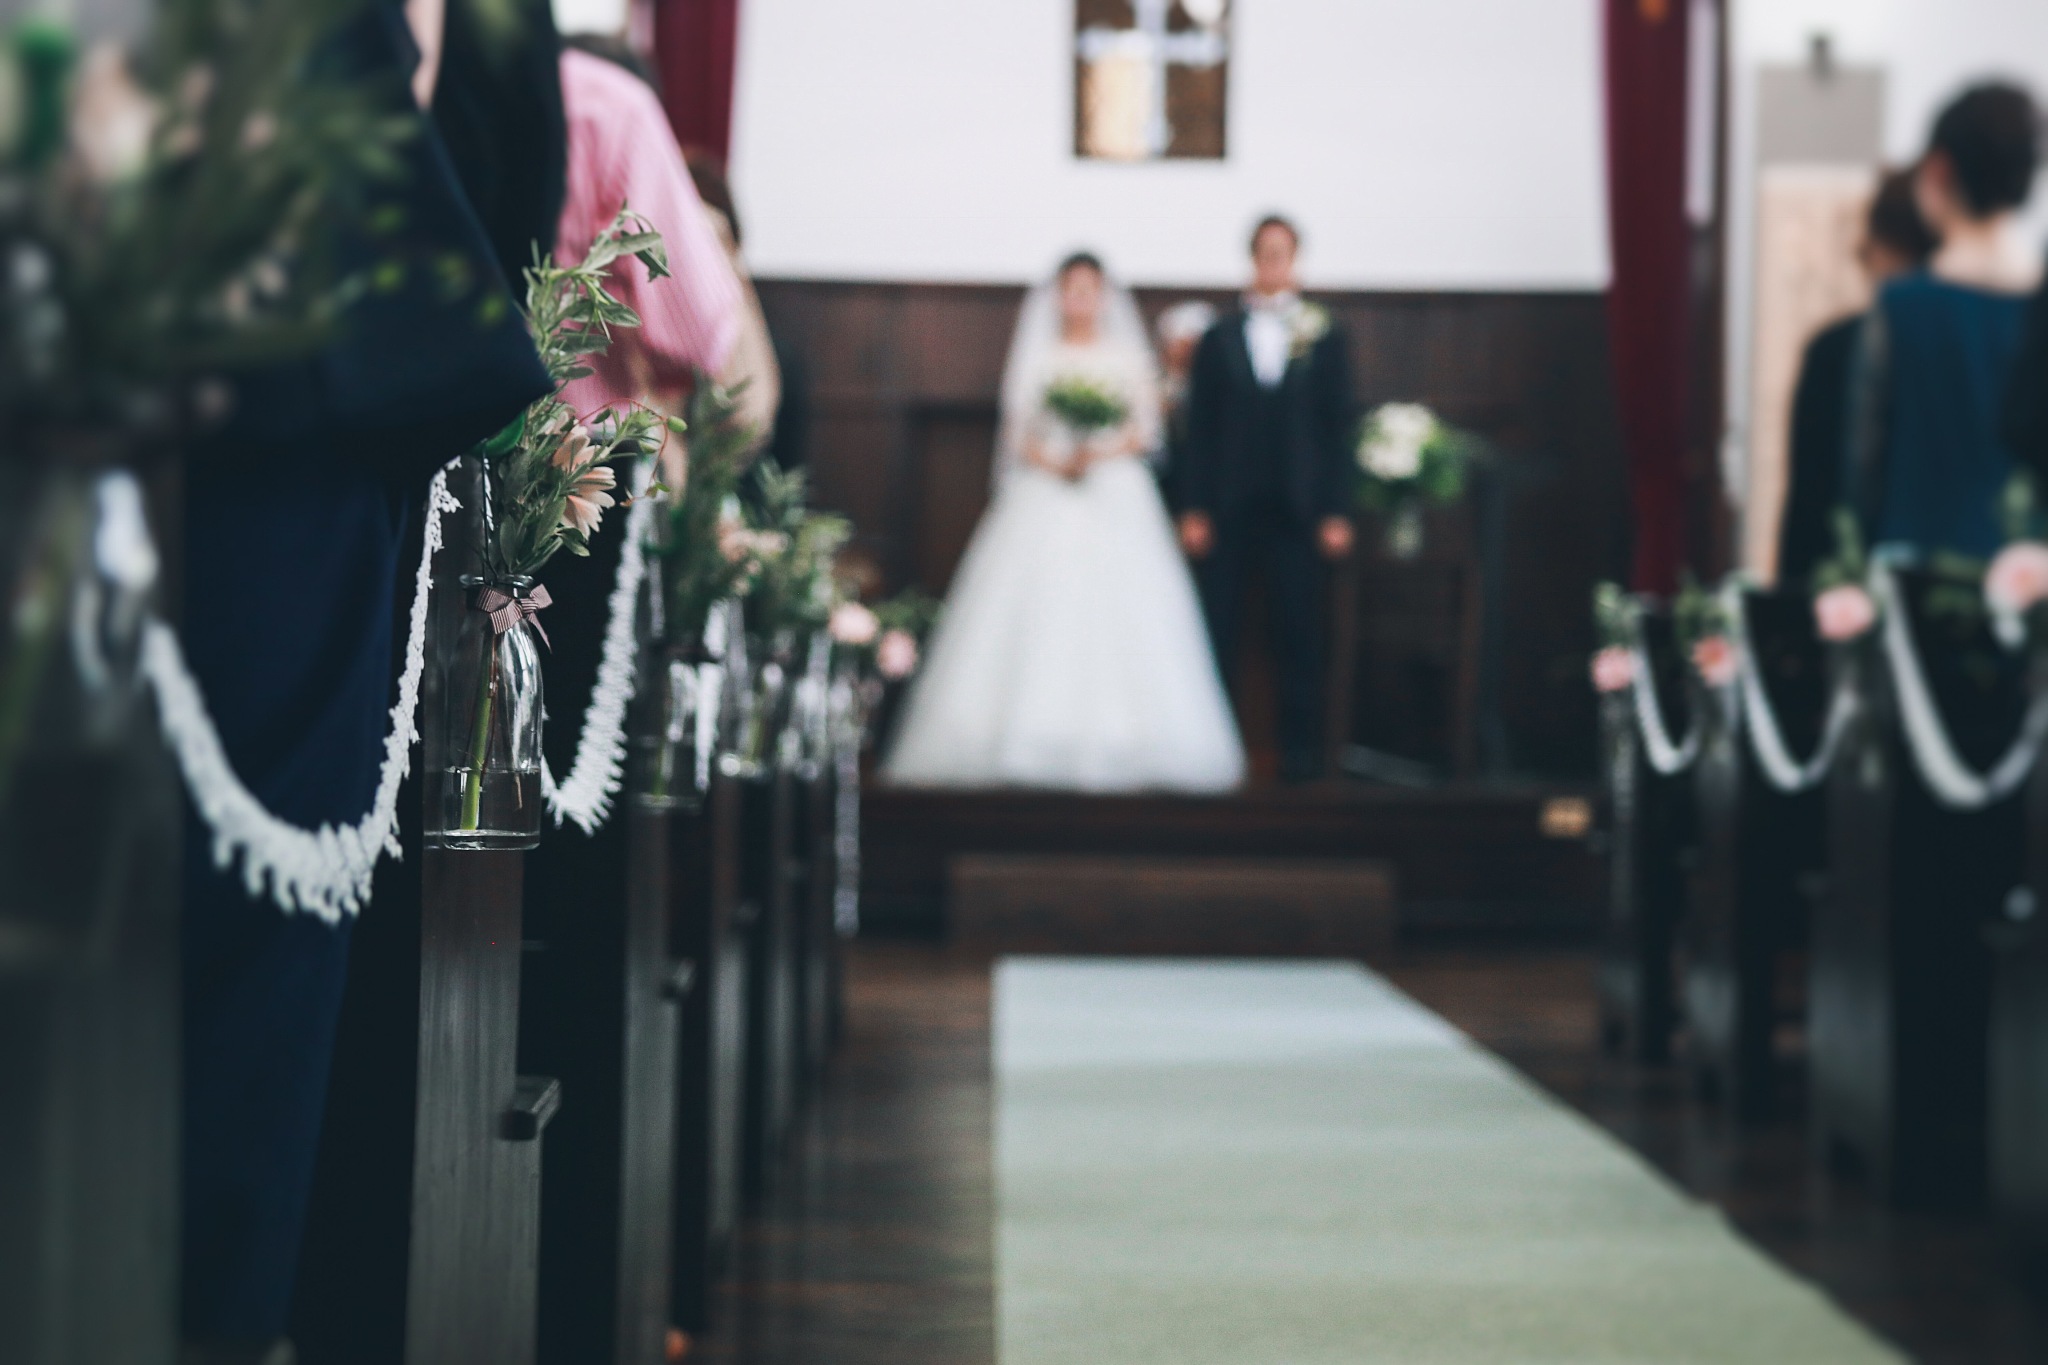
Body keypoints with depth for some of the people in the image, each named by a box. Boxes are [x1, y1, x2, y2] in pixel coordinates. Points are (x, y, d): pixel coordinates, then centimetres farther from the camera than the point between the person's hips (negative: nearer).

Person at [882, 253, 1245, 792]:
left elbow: (1146, 428, 4)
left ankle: (1118, 744, -7)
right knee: (1037, 613, -8)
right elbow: (1016, 430, 6)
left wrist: (1101, 453, -13)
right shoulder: (1036, 357, 11)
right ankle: (1028, 744, -10)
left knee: (1119, 617, -8)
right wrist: (1052, 463, -12)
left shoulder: (1129, 357, 10)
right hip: (1044, 499, 0)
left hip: (1116, 499, 0)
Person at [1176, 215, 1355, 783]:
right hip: (1228, 509, 0)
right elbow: (1199, 428, 5)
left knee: (1299, 632, 2)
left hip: (1296, 508, 0)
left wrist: (1337, 512, -2)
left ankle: (1300, 749, 10)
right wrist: (1193, 510, -2)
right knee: (1215, 629, 0)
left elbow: (1338, 429, 5)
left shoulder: (1325, 339, 7)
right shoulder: (1220, 337, 8)